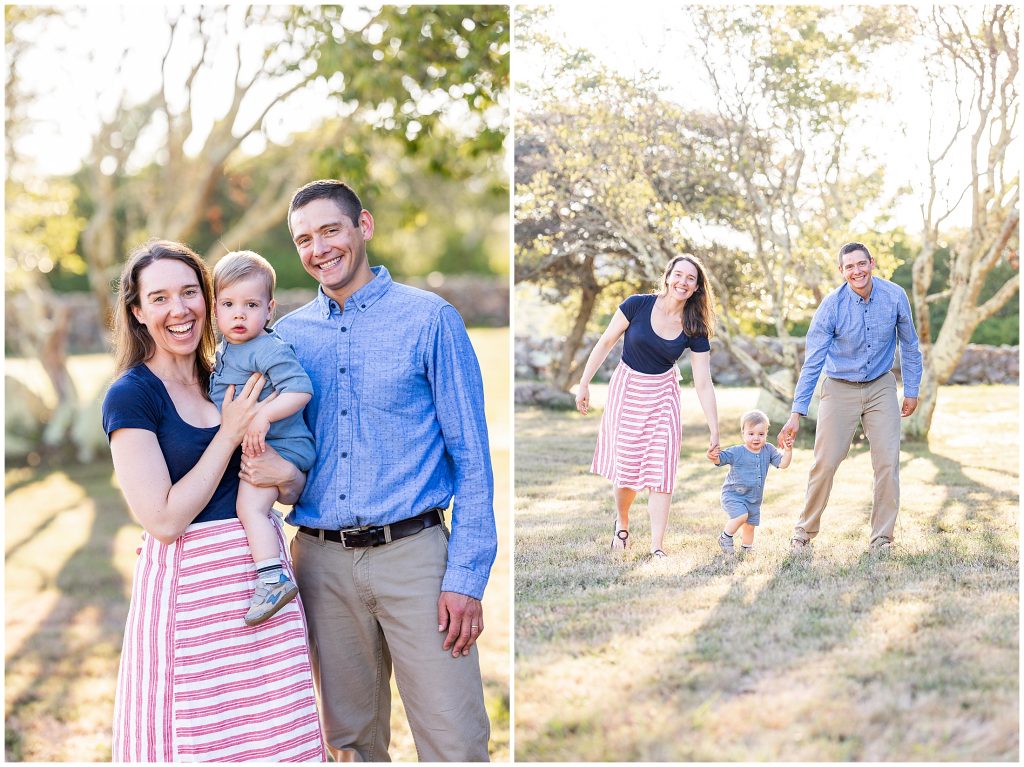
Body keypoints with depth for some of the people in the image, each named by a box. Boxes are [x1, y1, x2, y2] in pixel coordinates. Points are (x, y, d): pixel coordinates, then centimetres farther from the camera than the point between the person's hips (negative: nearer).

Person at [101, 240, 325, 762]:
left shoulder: (226, 381, 11)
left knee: (276, 739, 8)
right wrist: (230, 433, -12)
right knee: (193, 743, 3)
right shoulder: (130, 394, -8)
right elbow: (163, 520, -16)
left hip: (262, 577, 6)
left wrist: (289, 478, -5)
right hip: (187, 590, -6)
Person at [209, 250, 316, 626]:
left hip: (275, 445, -11)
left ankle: (273, 578, -20)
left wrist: (263, 416, -35)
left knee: (250, 506, -22)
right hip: (250, 449, 11)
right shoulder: (225, 350, 12)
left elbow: (300, 388, -30)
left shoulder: (268, 349, -18)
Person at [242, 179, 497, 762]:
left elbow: (470, 454, -3)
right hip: (322, 560, 4)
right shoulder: (287, 334, 10)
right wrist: (264, 464, -7)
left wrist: (467, 576, -10)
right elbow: (273, 442, 19)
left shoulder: (429, 319, -1)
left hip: (412, 554, -3)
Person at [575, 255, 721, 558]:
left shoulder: (694, 330, -9)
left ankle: (657, 547, -2)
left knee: (662, 470, -6)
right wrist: (584, 384, -2)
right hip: (627, 388, -1)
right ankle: (621, 524, 32)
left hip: (662, 394, 1)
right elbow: (606, 343, -4)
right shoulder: (638, 305, -14)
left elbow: (703, 384, -7)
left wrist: (715, 431, -10)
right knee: (626, 468, 2)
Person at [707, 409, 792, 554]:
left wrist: (788, 450, -19)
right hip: (733, 494, -5)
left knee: (750, 525, 13)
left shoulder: (768, 450, -1)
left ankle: (746, 548, 37)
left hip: (754, 498, 5)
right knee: (742, 515, -27)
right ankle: (725, 537, -4)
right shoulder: (736, 452, -15)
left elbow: (783, 464, -2)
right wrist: (713, 457, -43)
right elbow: (720, 459, -20)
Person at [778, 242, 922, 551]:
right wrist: (796, 414, -20)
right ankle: (805, 531, 11)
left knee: (888, 462, -6)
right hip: (840, 389, -2)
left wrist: (911, 390, 7)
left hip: (881, 388, 2)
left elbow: (909, 345, 5)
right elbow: (812, 362, -16)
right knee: (825, 462, -6)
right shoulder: (831, 306, -17)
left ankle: (881, 538, 4)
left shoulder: (895, 296, -10)